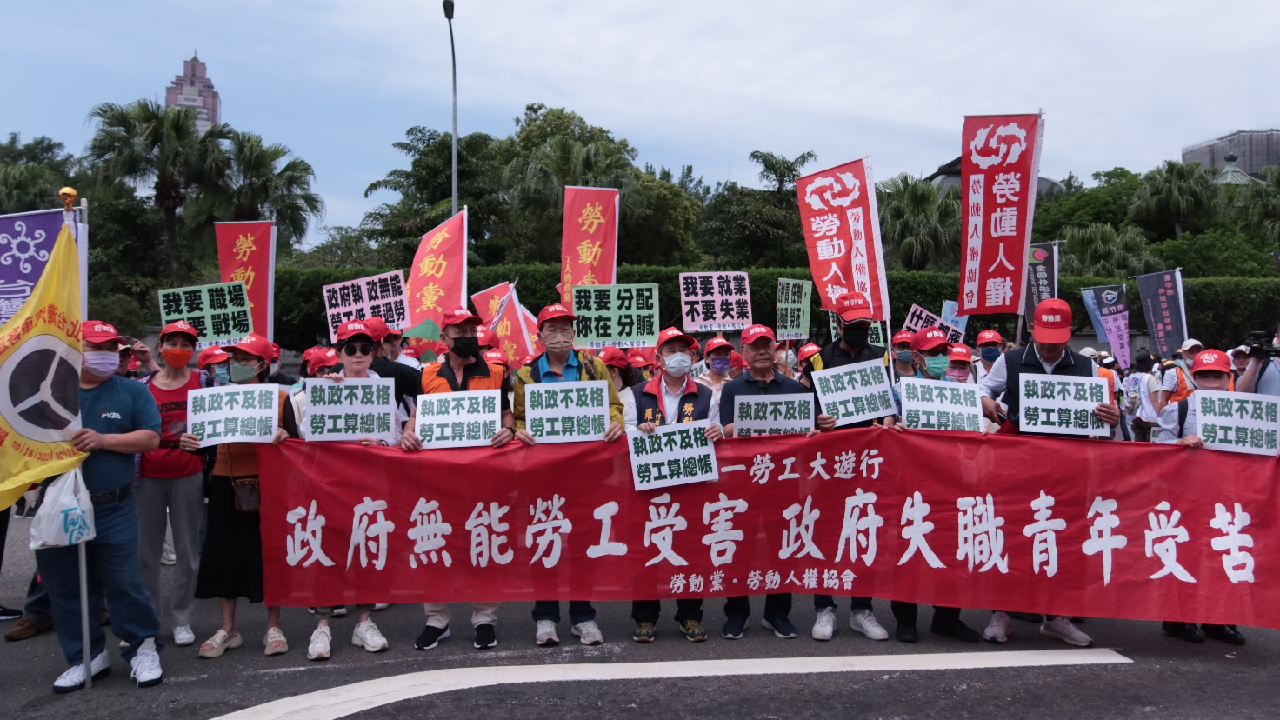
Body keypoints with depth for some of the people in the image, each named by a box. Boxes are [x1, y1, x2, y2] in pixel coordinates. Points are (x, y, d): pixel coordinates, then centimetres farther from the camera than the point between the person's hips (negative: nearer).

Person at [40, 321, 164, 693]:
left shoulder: (132, 391, 3)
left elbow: (150, 438, -5)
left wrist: (102, 440, -17)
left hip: (114, 510, -2)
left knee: (124, 583, 1)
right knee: (65, 589, 10)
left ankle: (144, 649, 17)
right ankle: (86, 656, 24)